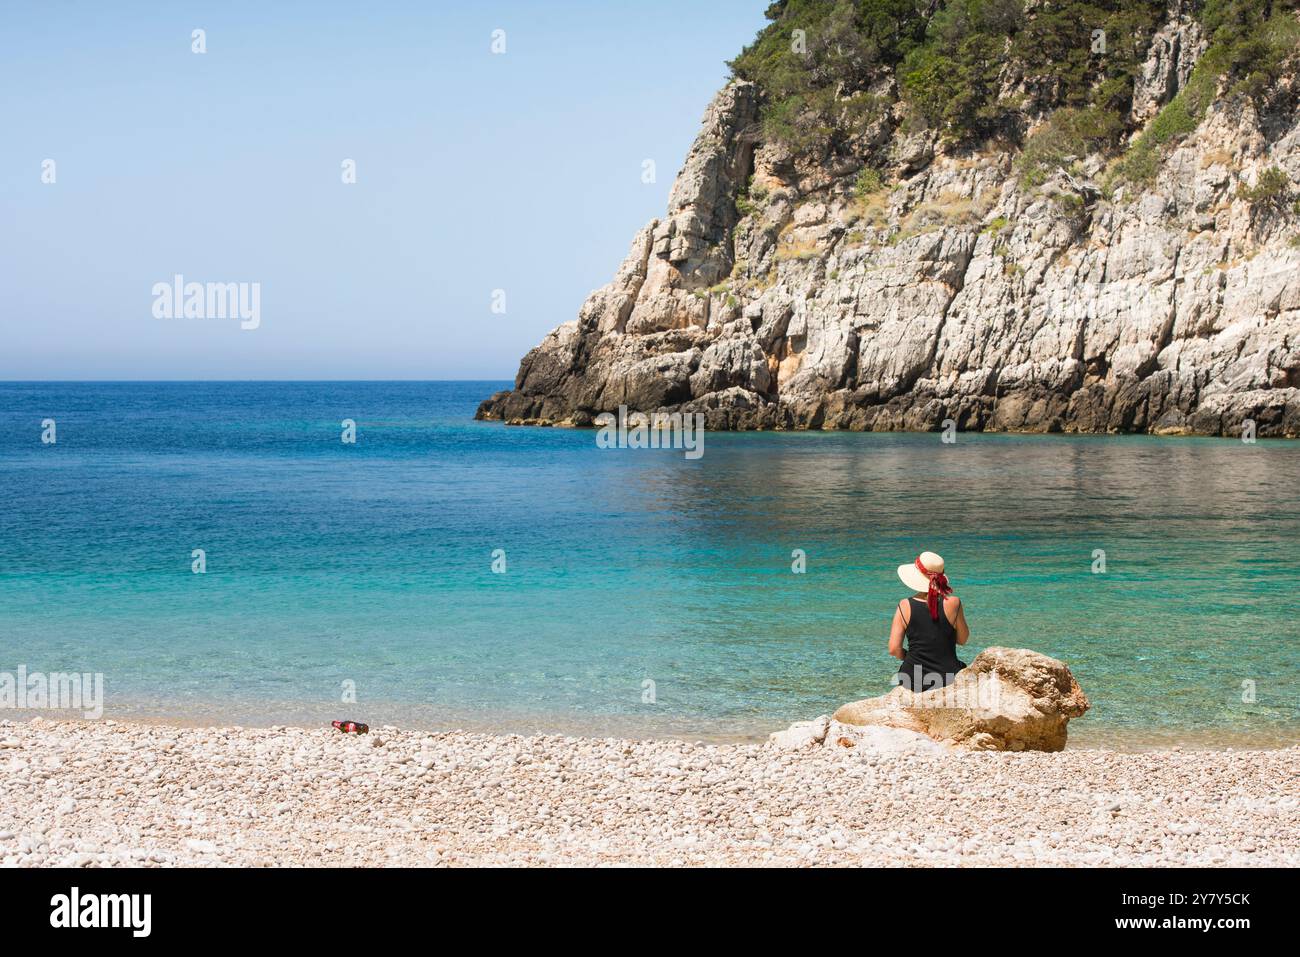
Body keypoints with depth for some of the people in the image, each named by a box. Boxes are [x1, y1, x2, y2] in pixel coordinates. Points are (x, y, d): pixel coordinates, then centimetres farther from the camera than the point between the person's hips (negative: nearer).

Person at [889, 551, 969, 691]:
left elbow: (894, 649, -6)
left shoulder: (905, 606, -6)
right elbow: (962, 640, 6)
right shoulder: (953, 603, -10)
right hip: (948, 678, -2)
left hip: (913, 679, 2)